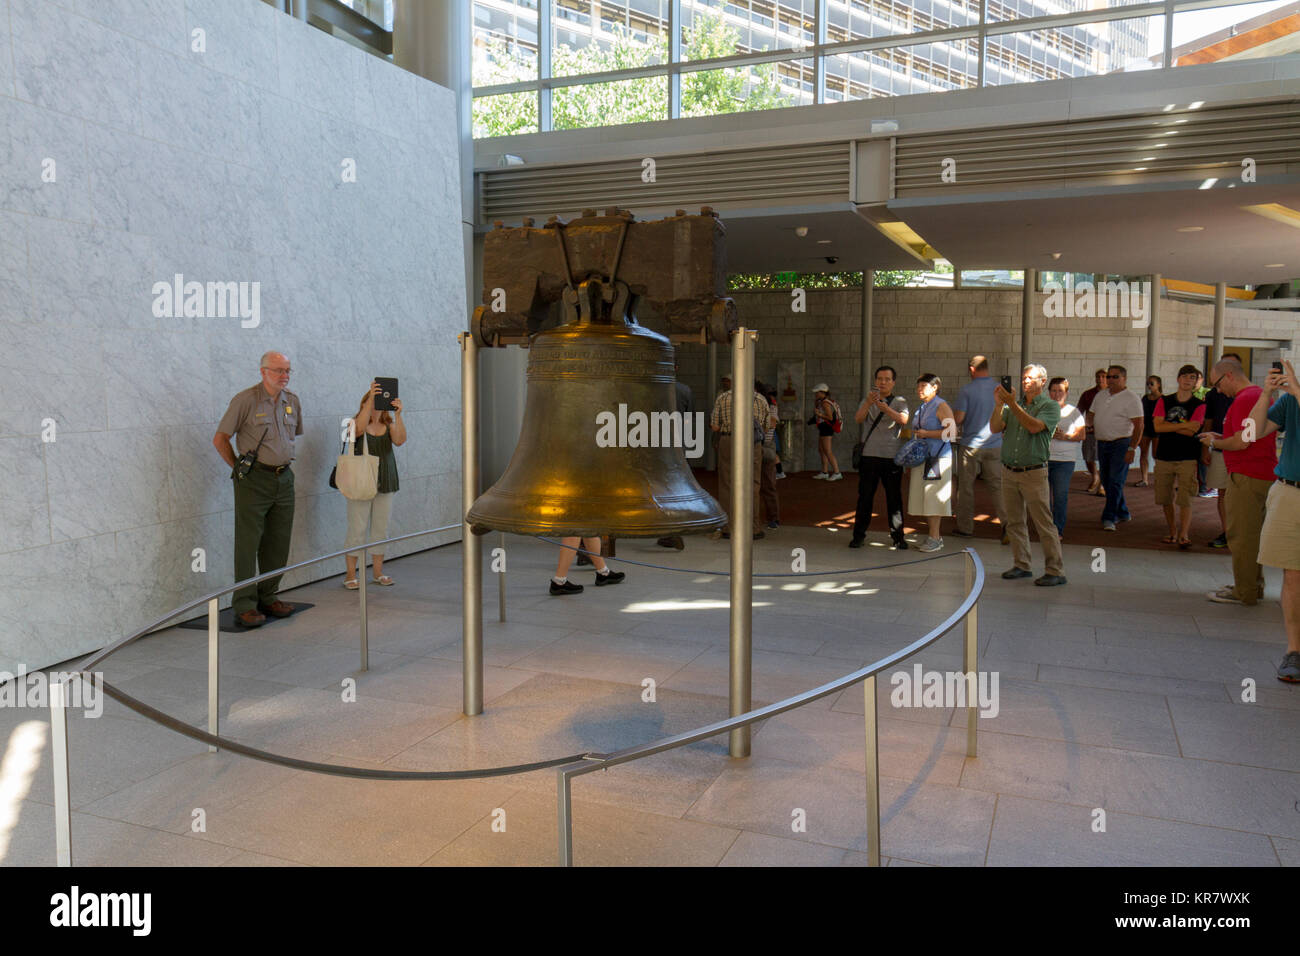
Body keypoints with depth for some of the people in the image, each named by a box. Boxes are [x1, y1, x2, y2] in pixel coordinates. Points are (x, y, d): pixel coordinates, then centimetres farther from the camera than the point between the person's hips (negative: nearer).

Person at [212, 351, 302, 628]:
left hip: (284, 478, 6)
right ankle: (244, 605, 3)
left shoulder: (293, 402, 9)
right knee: (248, 543, -3)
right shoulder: (245, 400, -8)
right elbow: (220, 439, -4)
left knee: (278, 543, 10)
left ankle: (268, 597, 21)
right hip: (254, 480, -6)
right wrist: (238, 468, 0)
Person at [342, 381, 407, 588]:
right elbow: (360, 427, -26)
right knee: (357, 530, -3)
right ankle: (351, 574, 6)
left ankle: (379, 572, 19)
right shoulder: (356, 424, -1)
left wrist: (398, 415, -24)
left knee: (381, 529, 9)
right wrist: (371, 398, -33)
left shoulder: (389, 425, 8)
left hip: (385, 484, 4)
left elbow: (400, 440, -11)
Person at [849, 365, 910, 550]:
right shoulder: (867, 400, 13)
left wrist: (885, 408, -30)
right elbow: (858, 419, -7)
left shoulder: (899, 401, 9)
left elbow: (903, 420, -13)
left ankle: (898, 537, 6)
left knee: (894, 498, 0)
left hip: (892, 456, -1)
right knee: (864, 497, 1)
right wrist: (868, 403, -26)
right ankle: (858, 535, 6)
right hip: (869, 456, 1)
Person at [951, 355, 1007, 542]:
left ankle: (965, 526, 15)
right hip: (995, 444, 3)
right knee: (997, 485, 8)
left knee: (966, 487, 8)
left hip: (971, 445, -3)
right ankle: (1005, 522, -6)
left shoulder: (966, 390, -11)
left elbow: (958, 418, -14)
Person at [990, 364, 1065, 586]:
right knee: (1015, 522, 10)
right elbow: (995, 428, 3)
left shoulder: (1051, 406, 0)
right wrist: (998, 405, -10)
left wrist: (1012, 404, -20)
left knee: (1043, 523, -6)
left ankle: (1055, 571, -2)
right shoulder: (1014, 406, 15)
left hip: (1033, 473, -6)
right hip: (1009, 471, 6)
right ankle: (1022, 565, 21)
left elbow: (1034, 427, -18)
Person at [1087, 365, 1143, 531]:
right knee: (1106, 480, 11)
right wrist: (1090, 426, -2)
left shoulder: (1131, 399, -8)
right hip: (1102, 443, 7)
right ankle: (1122, 513, 26)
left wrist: (1132, 449, -19)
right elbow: (1091, 414, 22)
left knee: (1116, 482, -11)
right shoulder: (1100, 396, 12)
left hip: (1121, 444, -7)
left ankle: (1108, 518, -12)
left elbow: (1138, 426, -12)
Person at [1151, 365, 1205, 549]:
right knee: (1165, 498, 8)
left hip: (1187, 458, -3)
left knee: (1185, 500, -9)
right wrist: (1183, 425, -12)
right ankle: (1172, 532, 21)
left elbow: (1191, 431, -12)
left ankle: (1184, 534, -6)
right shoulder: (1164, 401, 8)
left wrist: (1168, 425, -7)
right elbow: (1157, 426, -6)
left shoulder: (1199, 405, 1)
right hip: (1164, 456, 3)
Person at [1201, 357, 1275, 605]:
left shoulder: (1244, 399, -16)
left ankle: (1244, 592, 1)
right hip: (1263, 475, 10)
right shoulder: (1259, 394, 17)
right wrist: (1222, 438, 17)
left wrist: (1215, 442, -5)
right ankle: (1254, 586, 26)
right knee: (1253, 534, 17)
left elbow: (1241, 442, -21)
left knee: (1241, 536, -4)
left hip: (1247, 477, -10)